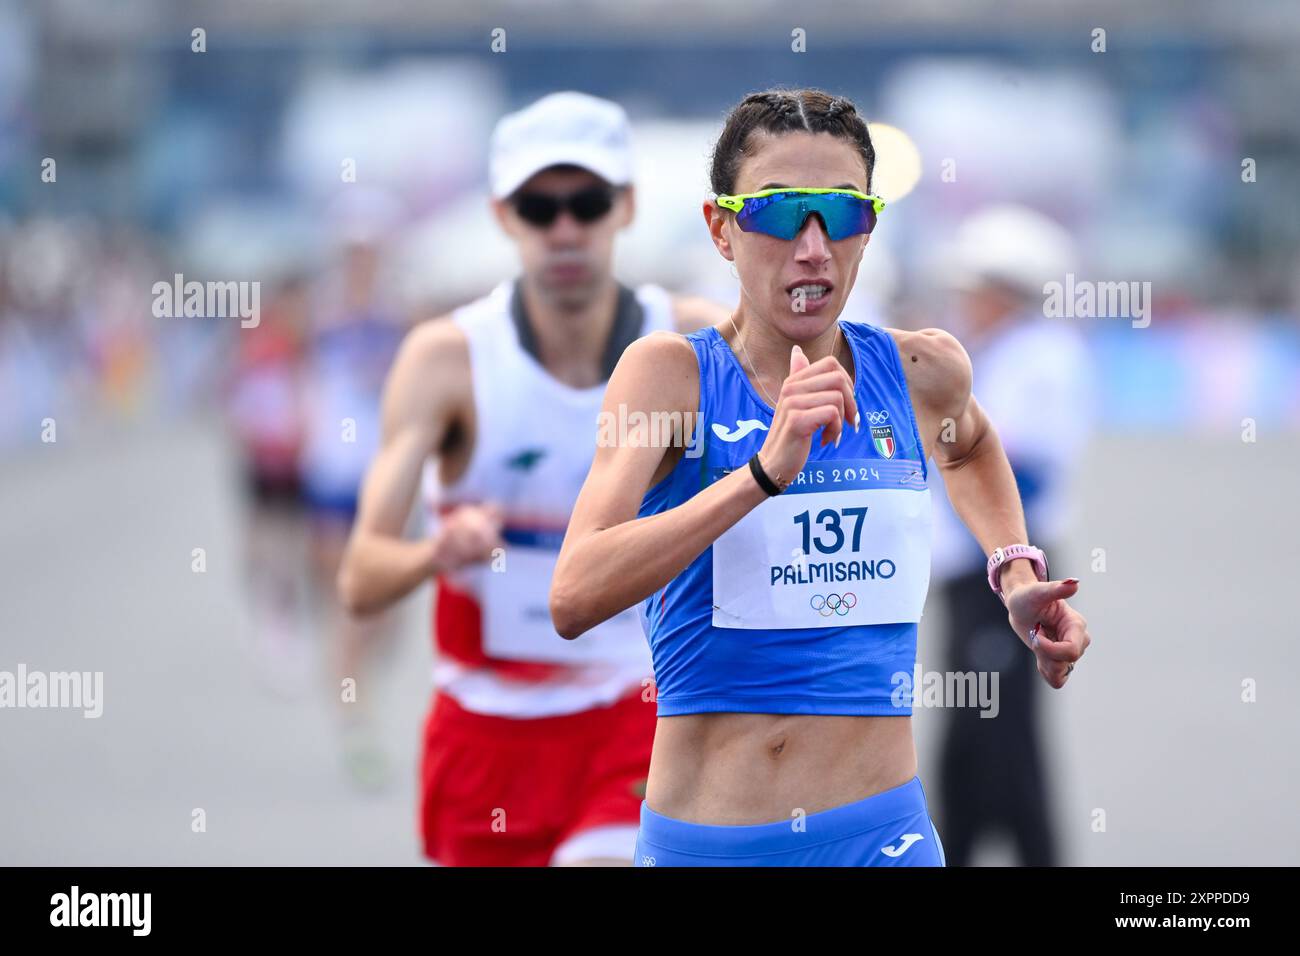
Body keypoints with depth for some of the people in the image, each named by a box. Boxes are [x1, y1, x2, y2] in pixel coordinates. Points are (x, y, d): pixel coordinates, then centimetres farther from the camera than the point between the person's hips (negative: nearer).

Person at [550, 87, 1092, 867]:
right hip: (703, 838, -2)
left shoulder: (921, 372, 5)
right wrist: (764, 473, -28)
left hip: (879, 831, 2)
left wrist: (1017, 573, 15)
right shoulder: (671, 373, -5)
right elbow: (574, 600, -21)